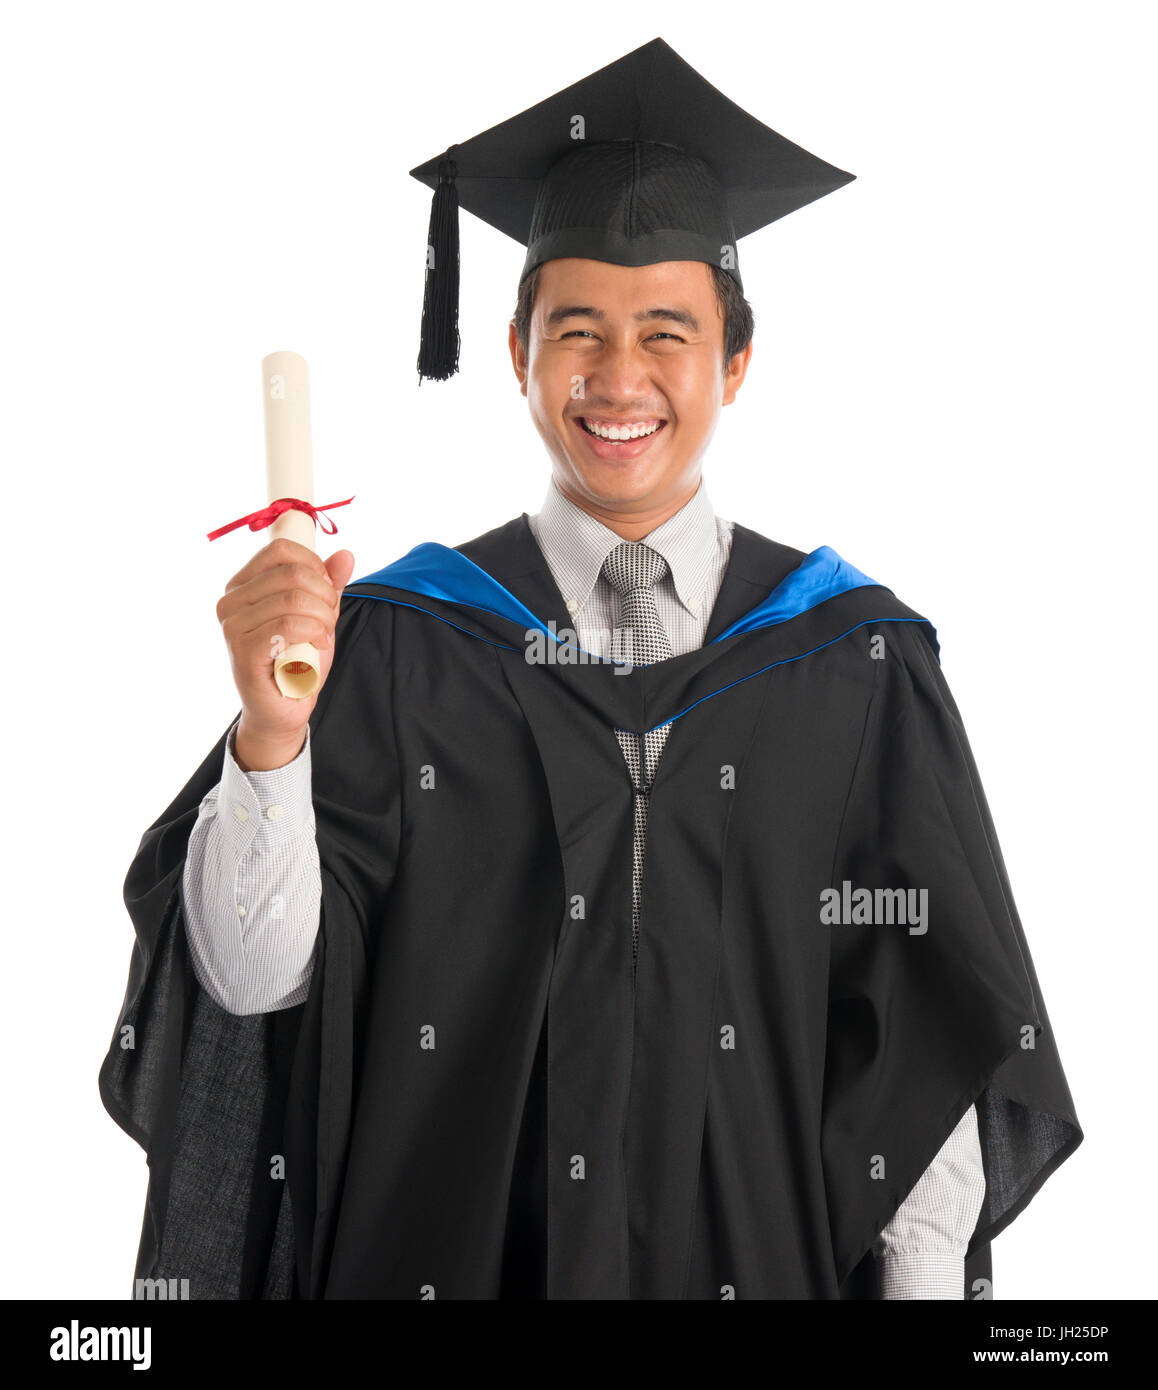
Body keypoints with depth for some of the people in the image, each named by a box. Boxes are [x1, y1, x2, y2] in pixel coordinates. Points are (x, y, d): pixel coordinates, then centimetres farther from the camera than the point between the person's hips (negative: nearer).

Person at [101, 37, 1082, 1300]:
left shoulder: (856, 662, -3)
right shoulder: (392, 646, -6)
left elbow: (938, 1035, -2)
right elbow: (252, 975, -13)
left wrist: (922, 1273, -7)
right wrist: (272, 734, -28)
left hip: (764, 1255, 1)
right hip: (450, 1253, 0)